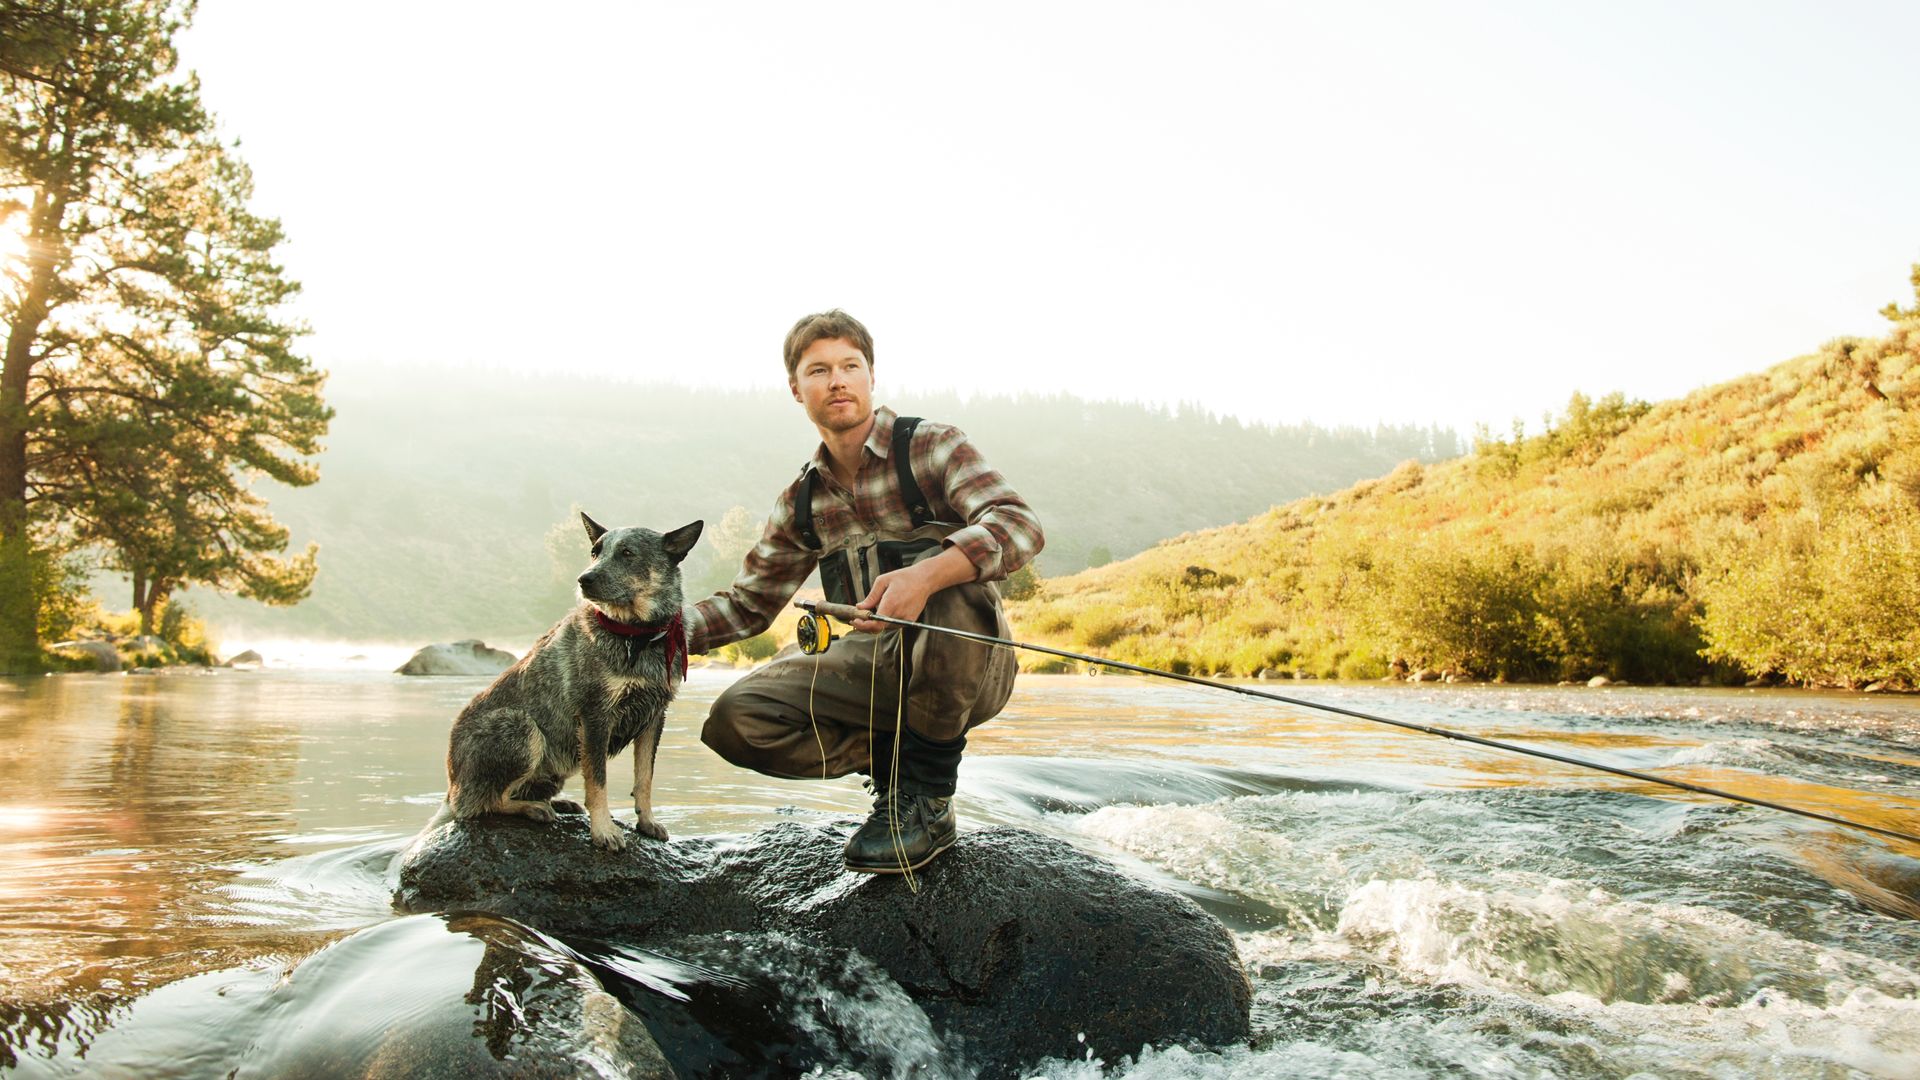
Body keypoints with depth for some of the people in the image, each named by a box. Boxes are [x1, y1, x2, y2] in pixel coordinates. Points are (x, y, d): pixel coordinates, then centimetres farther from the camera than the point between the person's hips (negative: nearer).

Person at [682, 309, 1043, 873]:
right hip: (875, 667, 4)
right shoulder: (800, 502, 9)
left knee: (953, 588, -38)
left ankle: (929, 799, -19)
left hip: (967, 668, -4)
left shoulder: (932, 446, -7)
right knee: (735, 719, -16)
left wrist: (926, 575, -42)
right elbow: (746, 603, 16)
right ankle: (895, 762, 4)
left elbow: (1019, 524, -24)